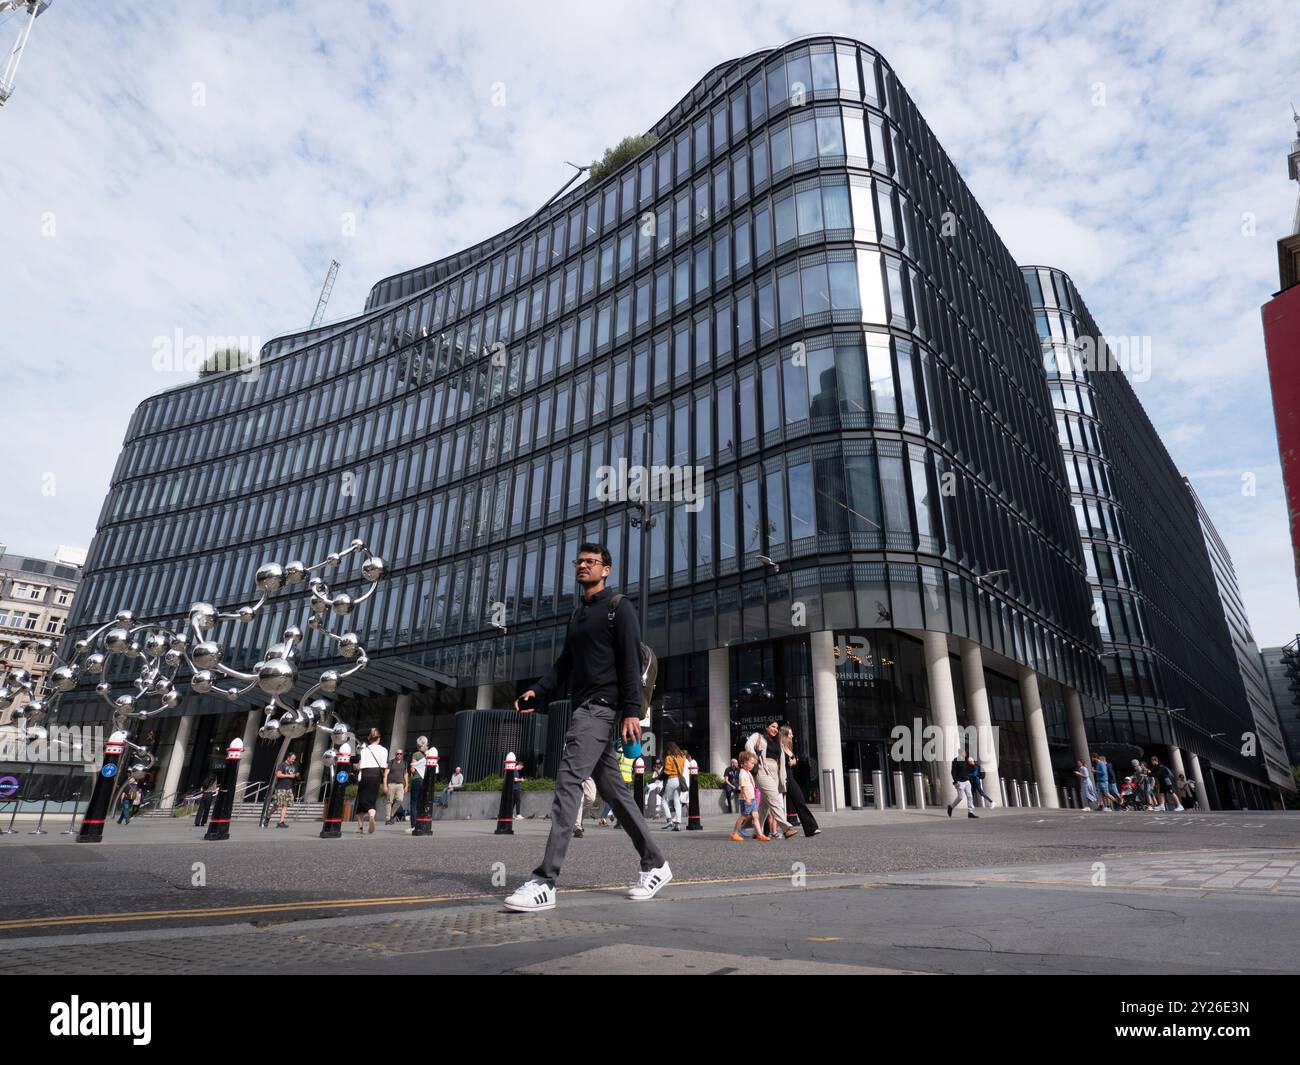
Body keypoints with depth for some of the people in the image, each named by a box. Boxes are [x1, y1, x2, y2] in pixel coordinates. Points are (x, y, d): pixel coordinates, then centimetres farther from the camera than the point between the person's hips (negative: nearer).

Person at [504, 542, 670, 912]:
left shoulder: (618, 608, -1)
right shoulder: (577, 615, 23)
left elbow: (630, 662, -10)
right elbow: (565, 663, 22)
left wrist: (631, 710, -19)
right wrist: (538, 691, 6)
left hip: (602, 706, -8)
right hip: (583, 708, 8)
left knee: (568, 780, -16)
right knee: (612, 789, 10)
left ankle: (544, 883, -16)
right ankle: (655, 864, 21)